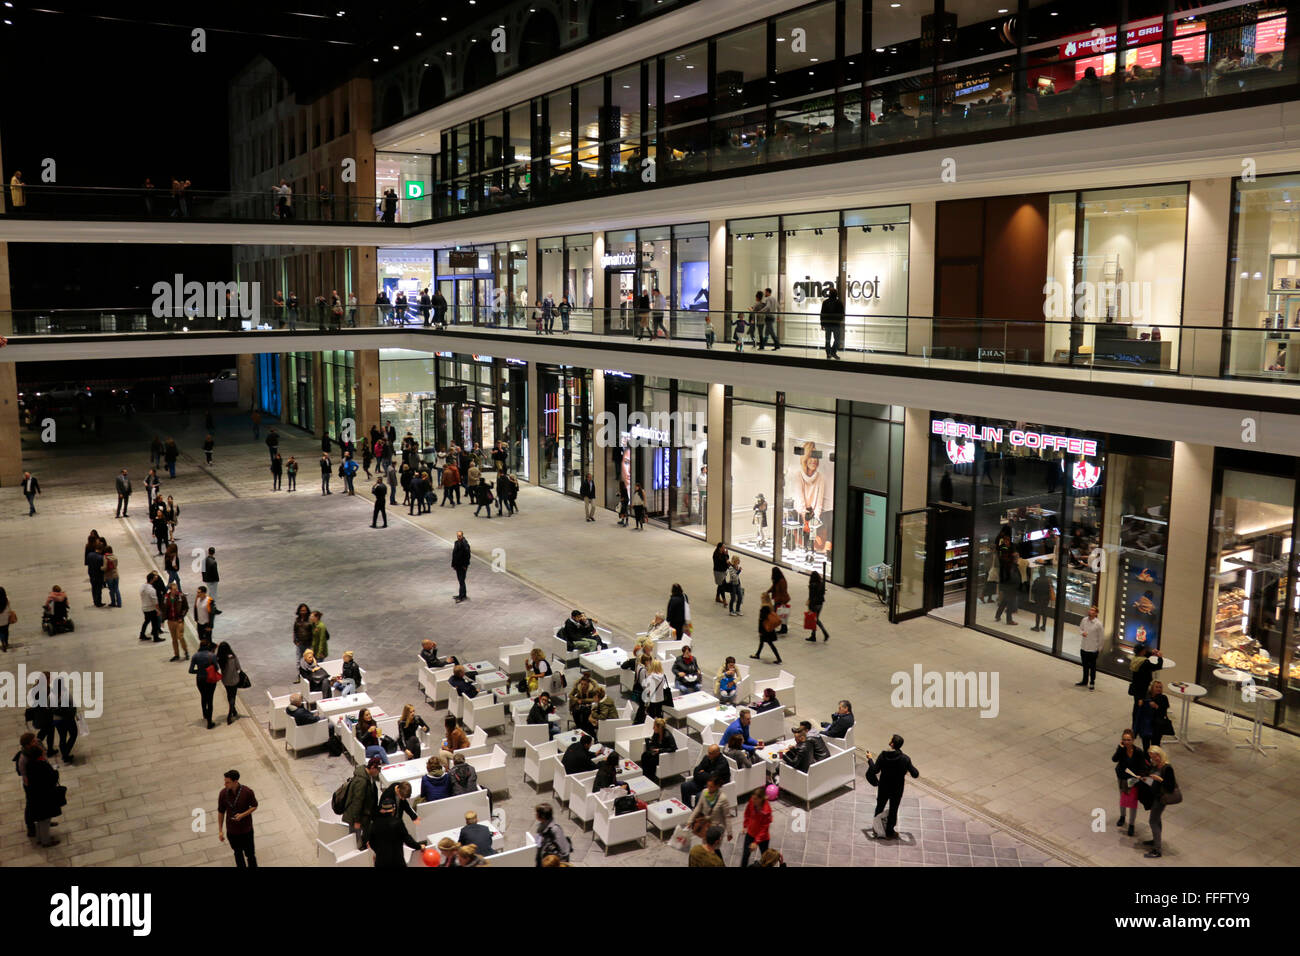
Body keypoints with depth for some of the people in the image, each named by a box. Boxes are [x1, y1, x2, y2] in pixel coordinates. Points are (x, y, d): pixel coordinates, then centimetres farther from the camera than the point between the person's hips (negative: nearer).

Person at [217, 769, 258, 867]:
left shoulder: (247, 792, -22)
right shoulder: (223, 793, -16)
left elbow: (254, 806, -7)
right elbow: (221, 812, -4)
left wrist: (243, 815, -23)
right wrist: (220, 830, -2)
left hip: (246, 829, -2)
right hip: (232, 830, 2)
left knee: (249, 852, 12)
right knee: (237, 852, 21)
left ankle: (252, 866, 37)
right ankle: (241, 866, 45)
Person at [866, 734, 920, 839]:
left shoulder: (883, 756, -20)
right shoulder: (905, 759, -21)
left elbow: (874, 770, -13)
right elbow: (915, 775, -14)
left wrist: (870, 759, 3)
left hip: (883, 788, 1)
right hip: (897, 790, -1)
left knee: (880, 806, 24)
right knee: (893, 810, 17)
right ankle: (889, 832, 31)